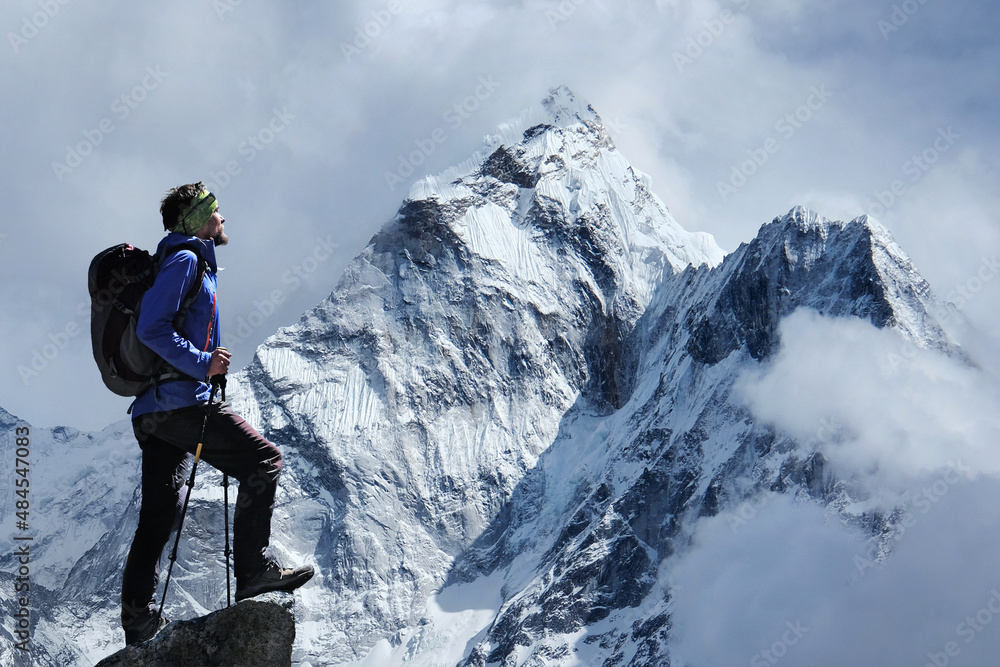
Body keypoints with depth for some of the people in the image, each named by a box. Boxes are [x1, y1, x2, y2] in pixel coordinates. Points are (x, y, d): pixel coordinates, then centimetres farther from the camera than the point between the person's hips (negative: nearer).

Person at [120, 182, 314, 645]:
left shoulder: (188, 262, 24)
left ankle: (139, 623, 10)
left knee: (159, 513, 9)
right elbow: (151, 329, -18)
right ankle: (253, 568, -10)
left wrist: (207, 364, 19)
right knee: (263, 460, -6)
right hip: (180, 401, -10)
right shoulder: (185, 260, -6)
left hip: (151, 411, 10)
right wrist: (203, 363, -16)